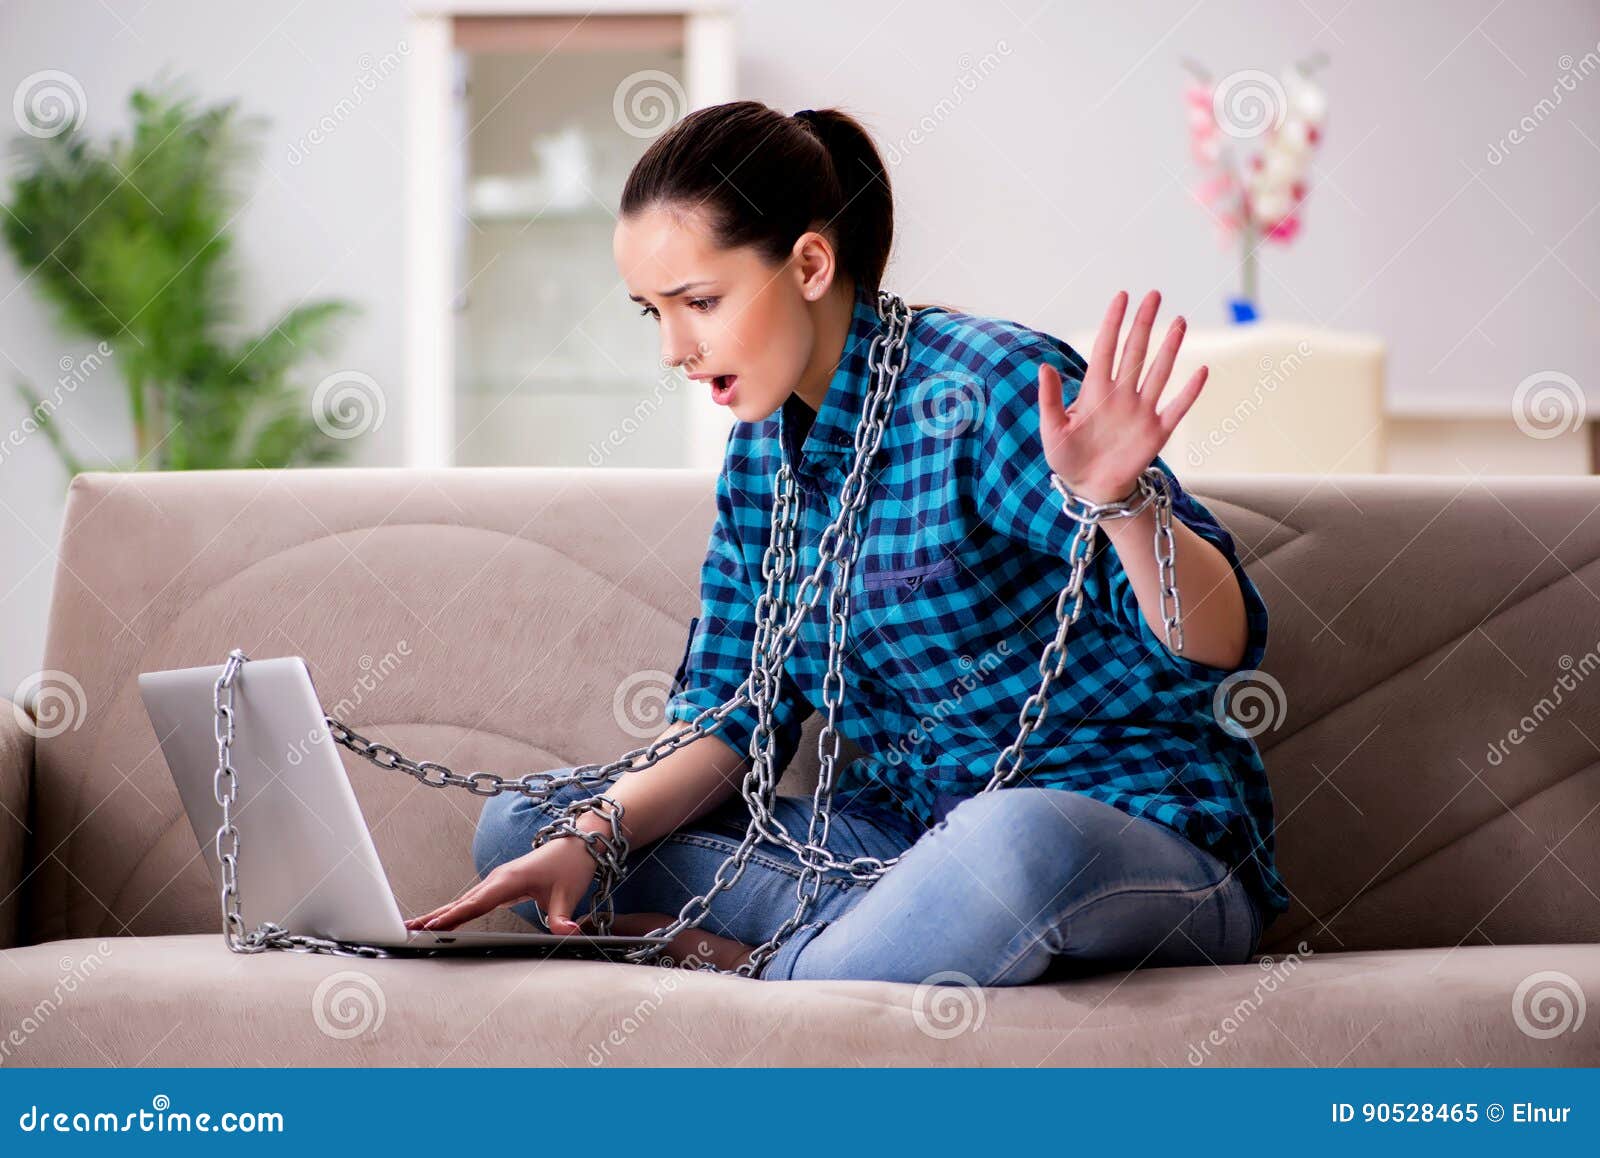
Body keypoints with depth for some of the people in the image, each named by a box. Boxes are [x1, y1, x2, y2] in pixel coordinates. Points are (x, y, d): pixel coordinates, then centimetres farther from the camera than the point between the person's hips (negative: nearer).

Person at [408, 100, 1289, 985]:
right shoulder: (761, 453, 8)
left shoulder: (987, 388, -15)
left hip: (1139, 836, -7)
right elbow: (727, 711, 10)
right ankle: (908, 930, -14)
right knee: (519, 827, 1)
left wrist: (1118, 503, -38)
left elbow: (1220, 645, -18)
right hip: (905, 831, 8)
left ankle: (778, 977, -15)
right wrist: (589, 838, -8)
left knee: (1016, 840, -44)